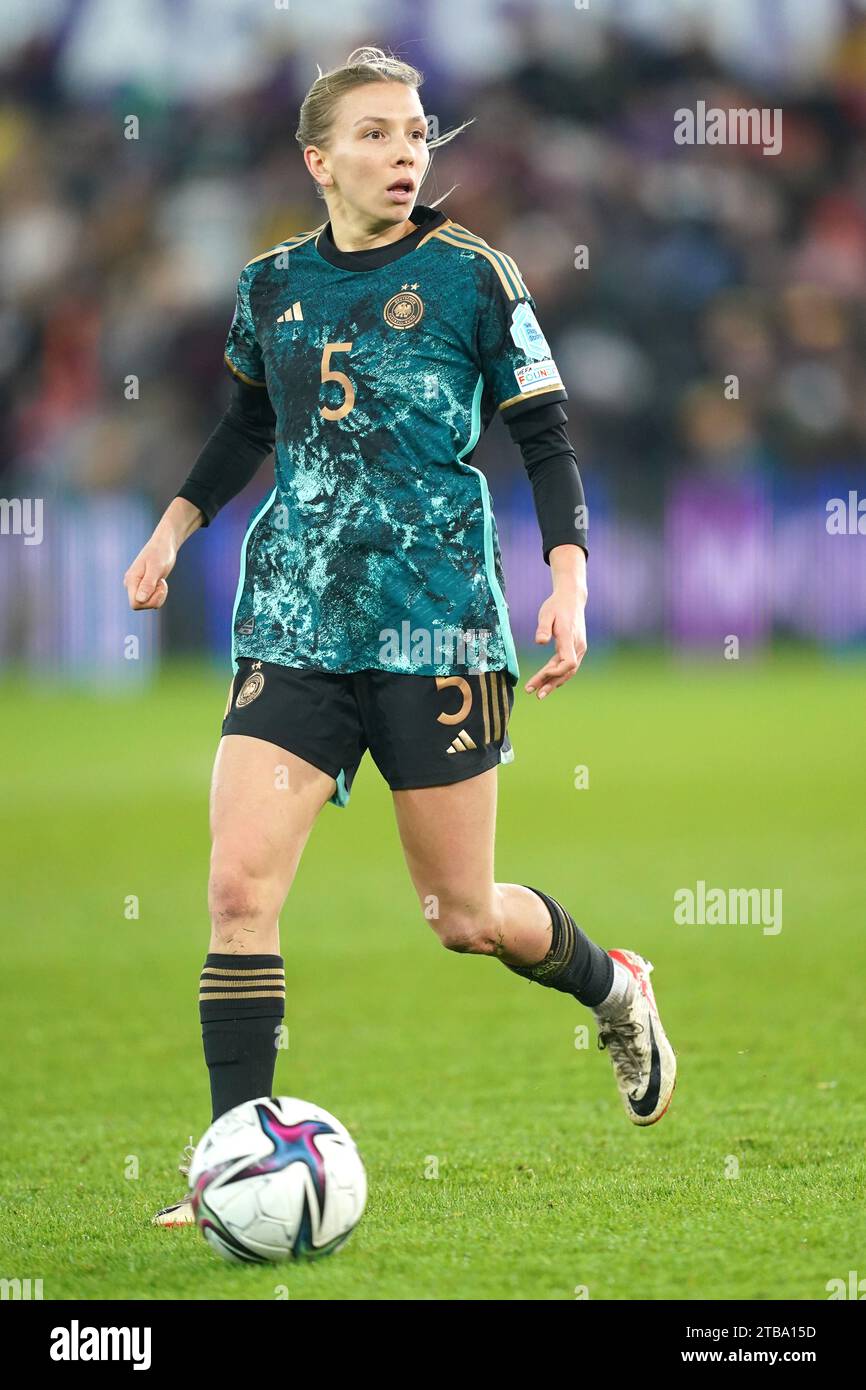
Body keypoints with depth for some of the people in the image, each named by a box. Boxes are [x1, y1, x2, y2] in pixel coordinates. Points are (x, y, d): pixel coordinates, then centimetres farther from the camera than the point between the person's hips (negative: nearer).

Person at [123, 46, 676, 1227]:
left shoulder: (470, 276, -3)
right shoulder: (271, 286, 8)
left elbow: (546, 436, 0)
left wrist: (569, 579, -11)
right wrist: (174, 528, 18)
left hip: (439, 631, -3)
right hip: (292, 632, 3)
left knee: (464, 917, 4)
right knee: (240, 883, -13)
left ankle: (614, 990, 36)